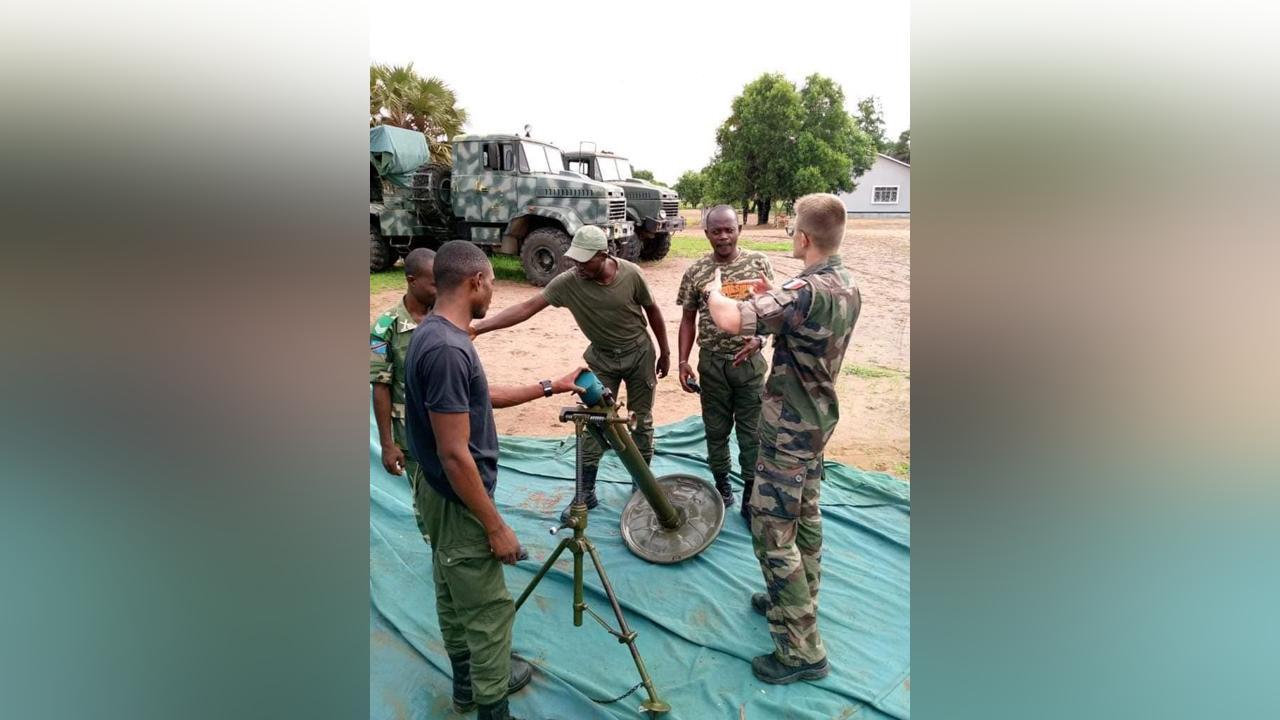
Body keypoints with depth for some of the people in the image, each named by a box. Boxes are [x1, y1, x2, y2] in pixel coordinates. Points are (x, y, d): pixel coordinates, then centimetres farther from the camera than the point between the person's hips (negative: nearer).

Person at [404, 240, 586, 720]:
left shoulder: (433, 333, 3)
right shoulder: (447, 349, -28)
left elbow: (481, 397, 16)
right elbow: (454, 454, -27)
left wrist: (551, 387, 18)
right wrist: (496, 526, -20)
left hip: (440, 494, 10)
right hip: (458, 504, -10)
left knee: (455, 593, 23)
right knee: (488, 608, 4)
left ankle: (468, 678, 41)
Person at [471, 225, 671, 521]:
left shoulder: (631, 274, -21)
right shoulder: (568, 282, -22)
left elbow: (652, 310, -6)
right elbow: (527, 307, -26)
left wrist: (664, 352, 2)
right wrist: (478, 327, -35)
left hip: (639, 353, 0)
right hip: (601, 358, 1)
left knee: (642, 420, 10)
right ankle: (586, 493, 13)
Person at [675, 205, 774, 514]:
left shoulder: (758, 263, -5)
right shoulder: (695, 272, -2)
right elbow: (688, 319, 5)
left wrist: (759, 339, -19)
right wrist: (683, 361, -2)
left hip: (749, 361, -1)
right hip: (712, 363, 1)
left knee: (752, 431, 6)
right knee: (716, 429, 14)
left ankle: (751, 495, 19)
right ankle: (721, 484, 33)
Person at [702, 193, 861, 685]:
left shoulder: (806, 292, -29)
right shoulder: (848, 288, 3)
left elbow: (731, 320, -37)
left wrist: (714, 292, -16)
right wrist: (774, 300, 8)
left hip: (788, 432, -10)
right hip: (819, 421, 10)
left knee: (772, 533, -1)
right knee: (806, 519, 21)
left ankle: (802, 650, 7)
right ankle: (797, 603, 39)